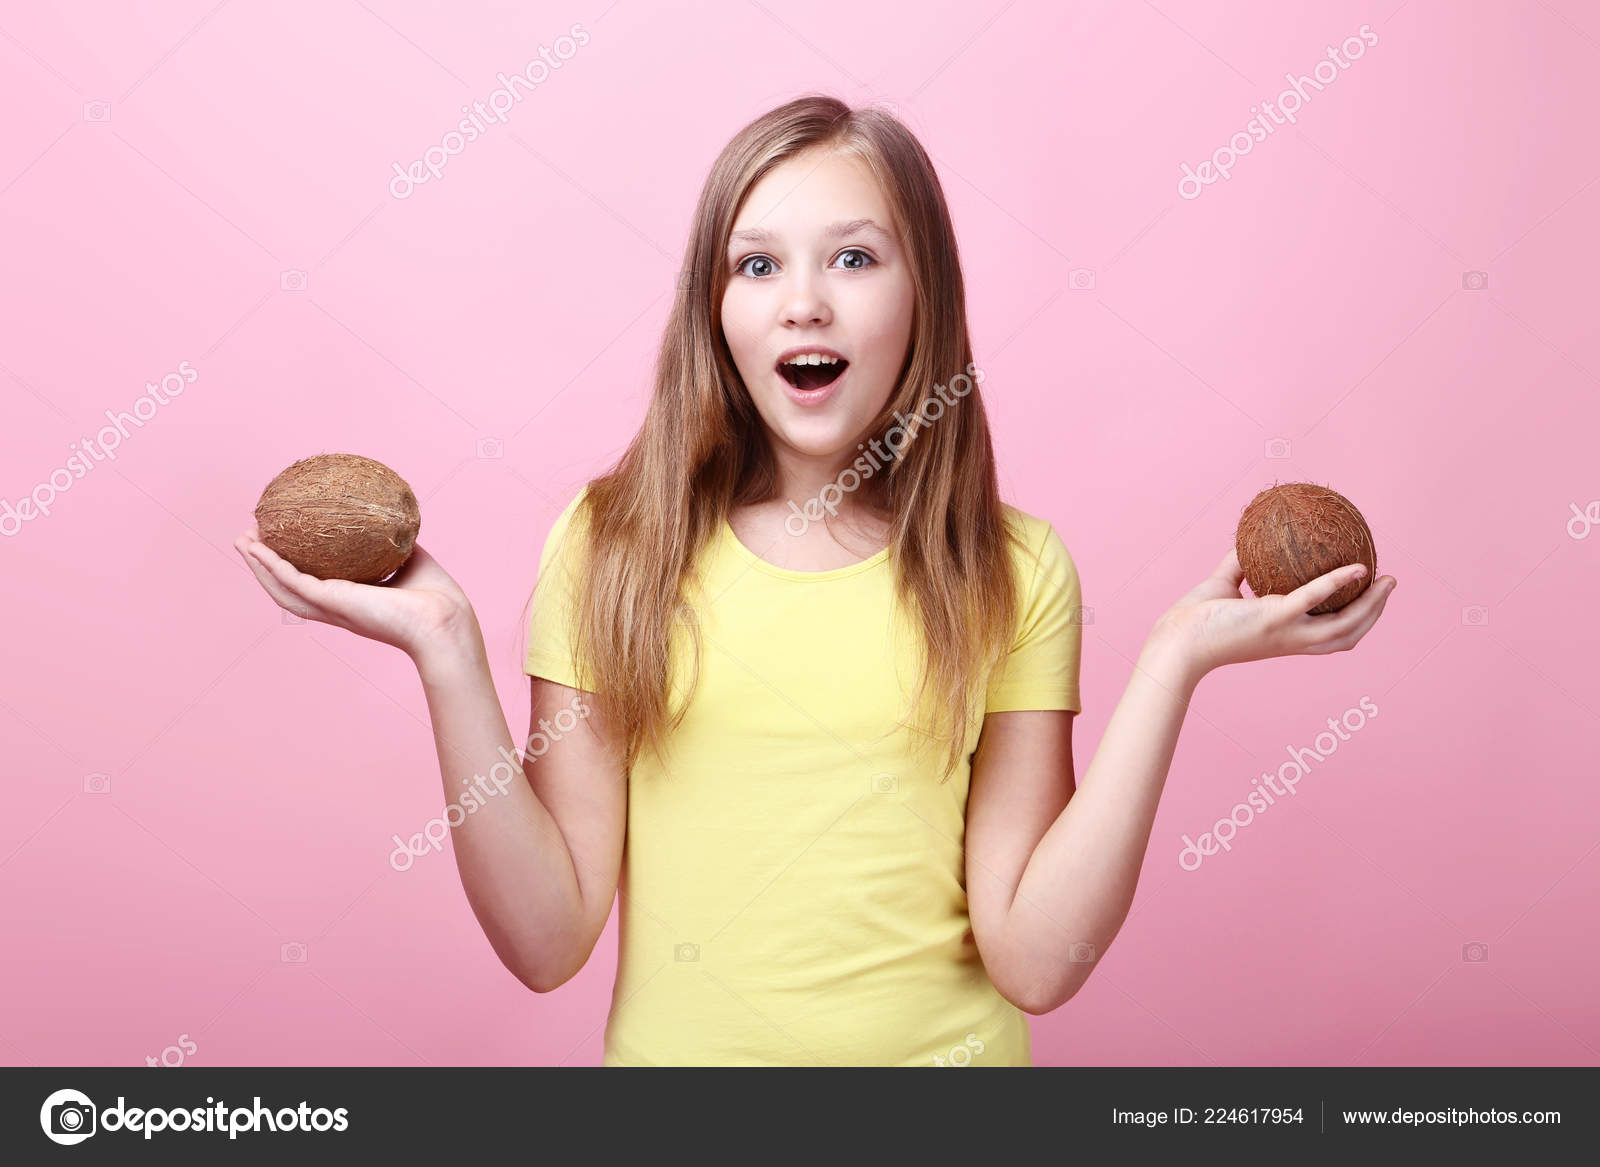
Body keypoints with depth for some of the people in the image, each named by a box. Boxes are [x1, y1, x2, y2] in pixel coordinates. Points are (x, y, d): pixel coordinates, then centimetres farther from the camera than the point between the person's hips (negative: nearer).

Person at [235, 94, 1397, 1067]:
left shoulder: (1014, 572, -7)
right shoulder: (611, 546, -8)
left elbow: (1036, 958, -13)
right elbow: (548, 938, -10)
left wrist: (1174, 662, -16)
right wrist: (449, 651, -18)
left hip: (943, 1051, 0)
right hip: (681, 1045, 0)